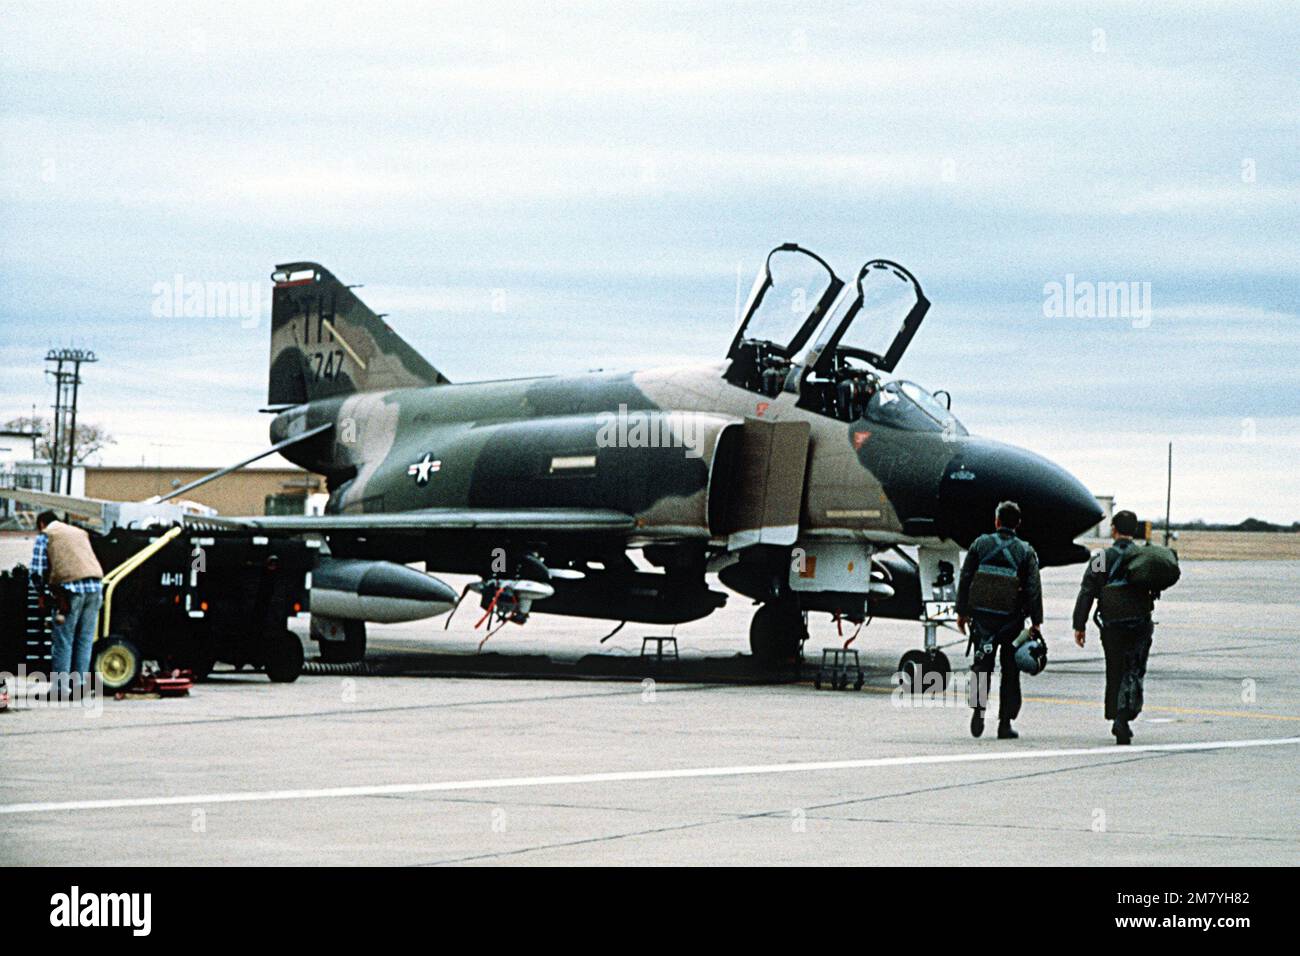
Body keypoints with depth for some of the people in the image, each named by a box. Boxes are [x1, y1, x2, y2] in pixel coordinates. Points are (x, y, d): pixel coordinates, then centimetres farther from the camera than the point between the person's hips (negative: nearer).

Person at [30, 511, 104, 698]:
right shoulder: (80, 533, 27)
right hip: (94, 586, 5)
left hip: (71, 588, -5)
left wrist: (41, 592, 19)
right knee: (85, 640, 9)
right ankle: (80, 686, 8)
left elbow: (37, 571, 4)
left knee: (63, 642, 0)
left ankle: (60, 687, -2)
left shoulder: (45, 535, 10)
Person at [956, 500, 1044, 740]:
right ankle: (1005, 723, 6)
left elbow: (965, 579, 3)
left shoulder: (980, 544, 2)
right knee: (1010, 671, 7)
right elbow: (1033, 589, -4)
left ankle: (978, 708, -13)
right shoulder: (1026, 551, 0)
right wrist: (1036, 621, 1)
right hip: (1011, 619, -1)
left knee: (982, 664, 8)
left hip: (982, 615, 1)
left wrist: (962, 612, 9)